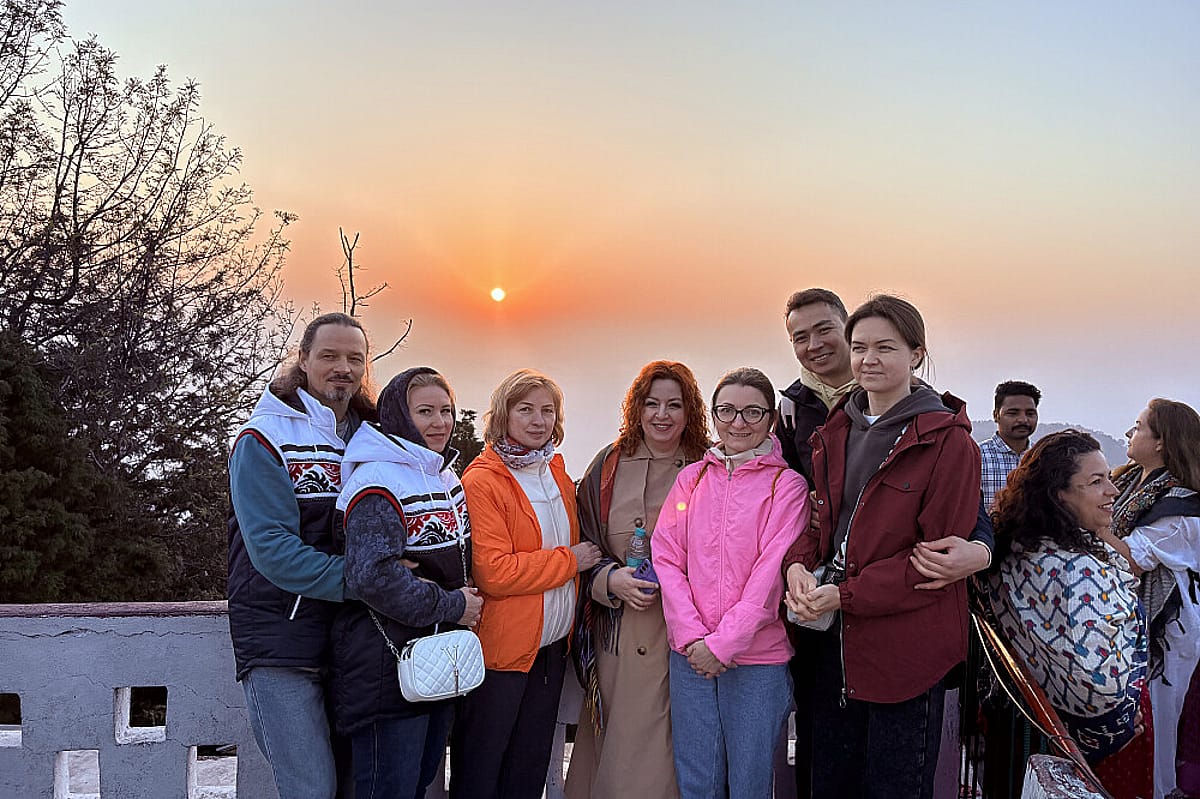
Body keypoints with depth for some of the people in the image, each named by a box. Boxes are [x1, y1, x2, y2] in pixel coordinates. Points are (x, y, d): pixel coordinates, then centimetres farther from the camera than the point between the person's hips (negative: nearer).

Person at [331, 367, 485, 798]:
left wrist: (468, 595, 6)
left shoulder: (446, 477, 12)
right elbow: (373, 576, -26)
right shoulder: (378, 481, -16)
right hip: (387, 662, -9)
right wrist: (453, 606, -18)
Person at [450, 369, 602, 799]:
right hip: (500, 651, -7)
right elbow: (495, 573, -24)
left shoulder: (557, 476, 9)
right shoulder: (481, 482, -15)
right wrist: (568, 561, -15)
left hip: (552, 648, 7)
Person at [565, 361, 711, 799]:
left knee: (661, 753, 1)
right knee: (613, 751, 5)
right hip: (618, 634, 1)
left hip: (681, 632, -1)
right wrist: (611, 580, -9)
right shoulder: (608, 467, 6)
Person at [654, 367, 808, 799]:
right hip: (689, 653, 3)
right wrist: (691, 636, -9)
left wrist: (723, 643, -14)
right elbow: (666, 557, 3)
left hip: (758, 657, -3)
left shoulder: (787, 485, -3)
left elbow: (772, 573, -11)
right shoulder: (692, 478, 8)